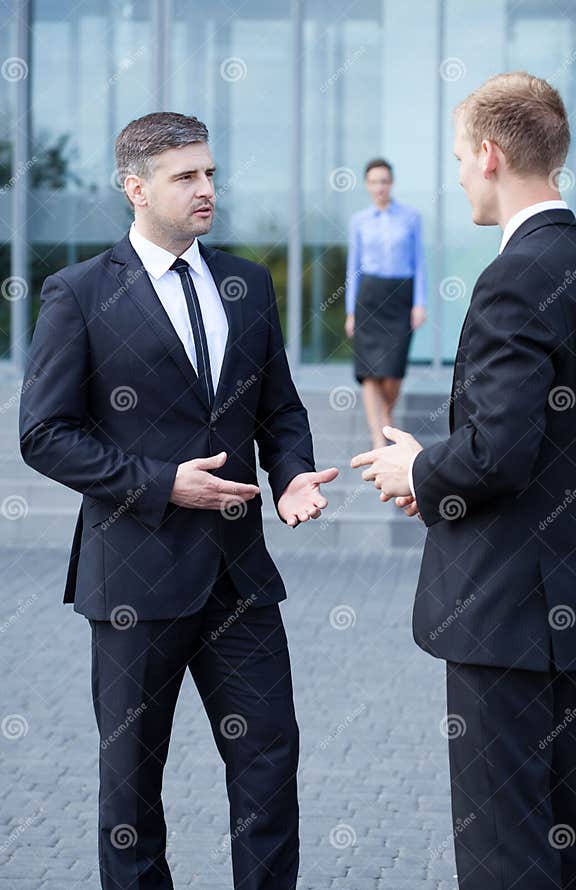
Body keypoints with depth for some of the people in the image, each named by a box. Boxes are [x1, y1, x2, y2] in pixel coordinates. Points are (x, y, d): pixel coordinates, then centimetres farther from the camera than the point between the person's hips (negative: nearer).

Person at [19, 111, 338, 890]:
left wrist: (293, 477, -6)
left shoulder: (248, 285, 9)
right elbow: (46, 435, -10)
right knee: (131, 768, 8)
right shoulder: (79, 294, -6)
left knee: (270, 751, 5)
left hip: (238, 564, 4)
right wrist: (162, 483, -16)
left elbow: (279, 410, 15)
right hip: (137, 570, -4)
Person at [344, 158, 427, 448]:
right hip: (368, 294, 1)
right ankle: (379, 441, -10)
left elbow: (418, 263, 4)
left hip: (401, 297, 0)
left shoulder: (411, 217, 3)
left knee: (392, 370, -7)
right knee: (371, 371, -9)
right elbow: (353, 266, 9)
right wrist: (350, 311, 6)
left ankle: (386, 417, 25)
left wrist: (420, 303, -5)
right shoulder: (359, 221, 6)